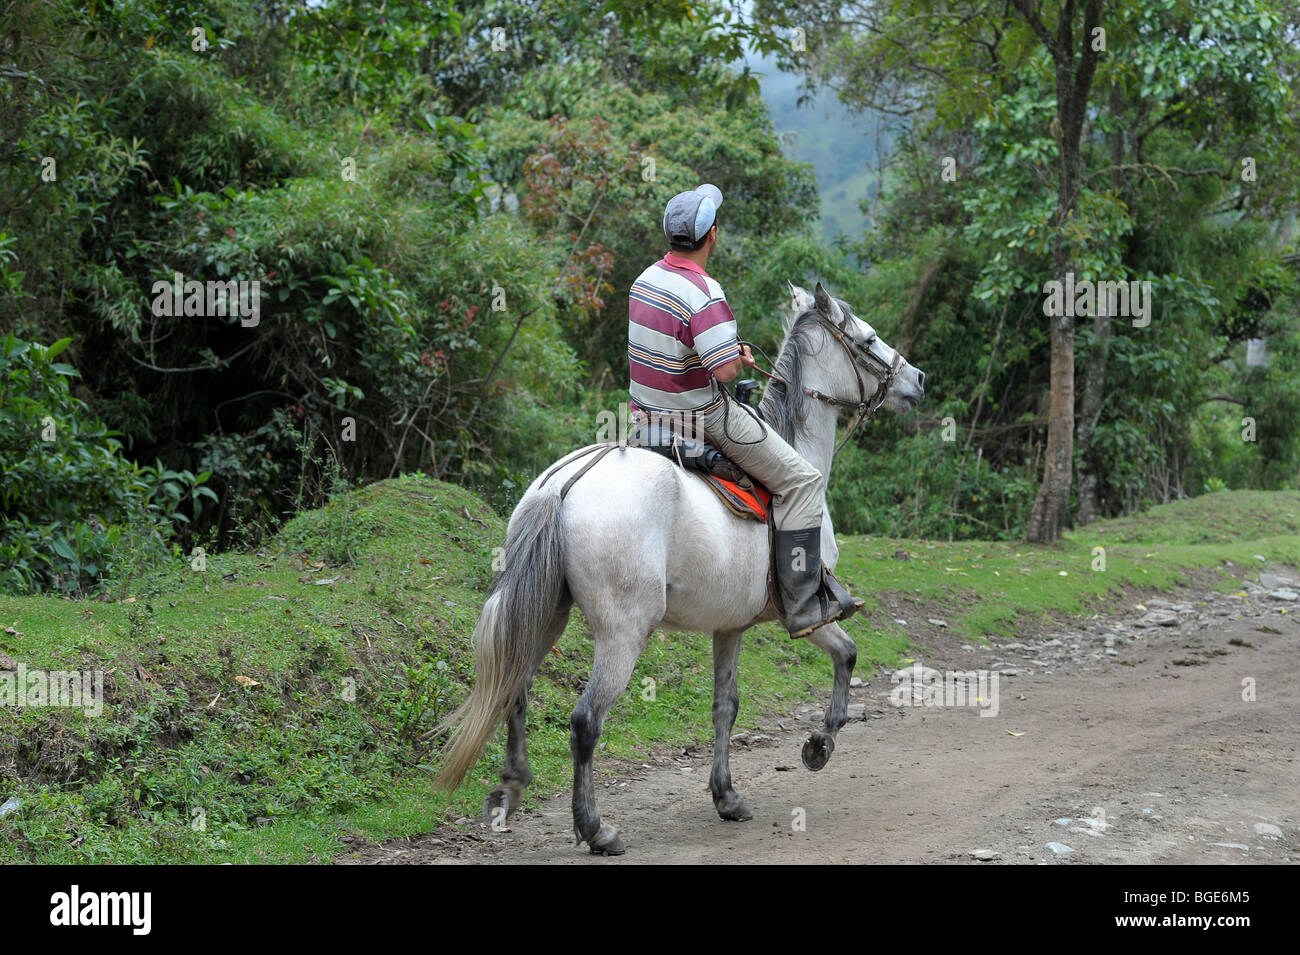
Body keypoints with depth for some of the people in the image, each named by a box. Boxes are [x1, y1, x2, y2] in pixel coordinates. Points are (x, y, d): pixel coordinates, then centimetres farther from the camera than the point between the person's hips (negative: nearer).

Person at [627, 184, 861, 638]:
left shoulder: (647, 278, 4)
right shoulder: (703, 293, -24)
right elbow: (726, 368, -28)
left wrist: (729, 352, 11)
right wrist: (741, 355, -5)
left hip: (649, 413, 9)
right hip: (700, 421, -9)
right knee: (801, 480, -2)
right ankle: (804, 606, -5)